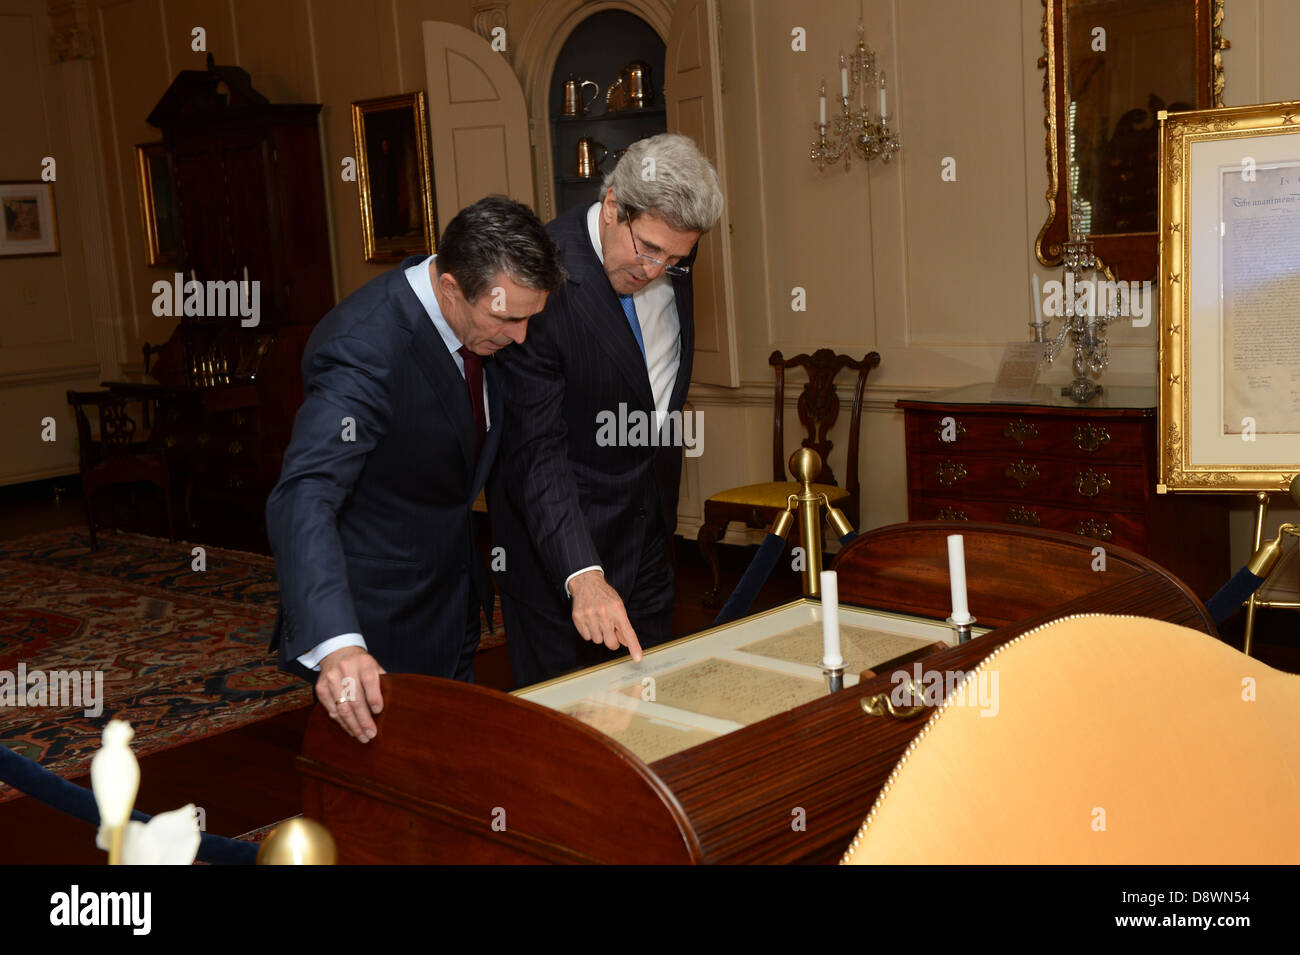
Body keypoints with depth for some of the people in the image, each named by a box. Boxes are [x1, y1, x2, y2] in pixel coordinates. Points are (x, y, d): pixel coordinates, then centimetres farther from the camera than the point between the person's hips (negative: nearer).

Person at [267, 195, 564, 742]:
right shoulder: (365, 349, -31)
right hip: (374, 628, -8)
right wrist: (336, 644, -55)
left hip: (451, 597, 8)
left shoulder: (485, 316, -6)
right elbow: (304, 498, -41)